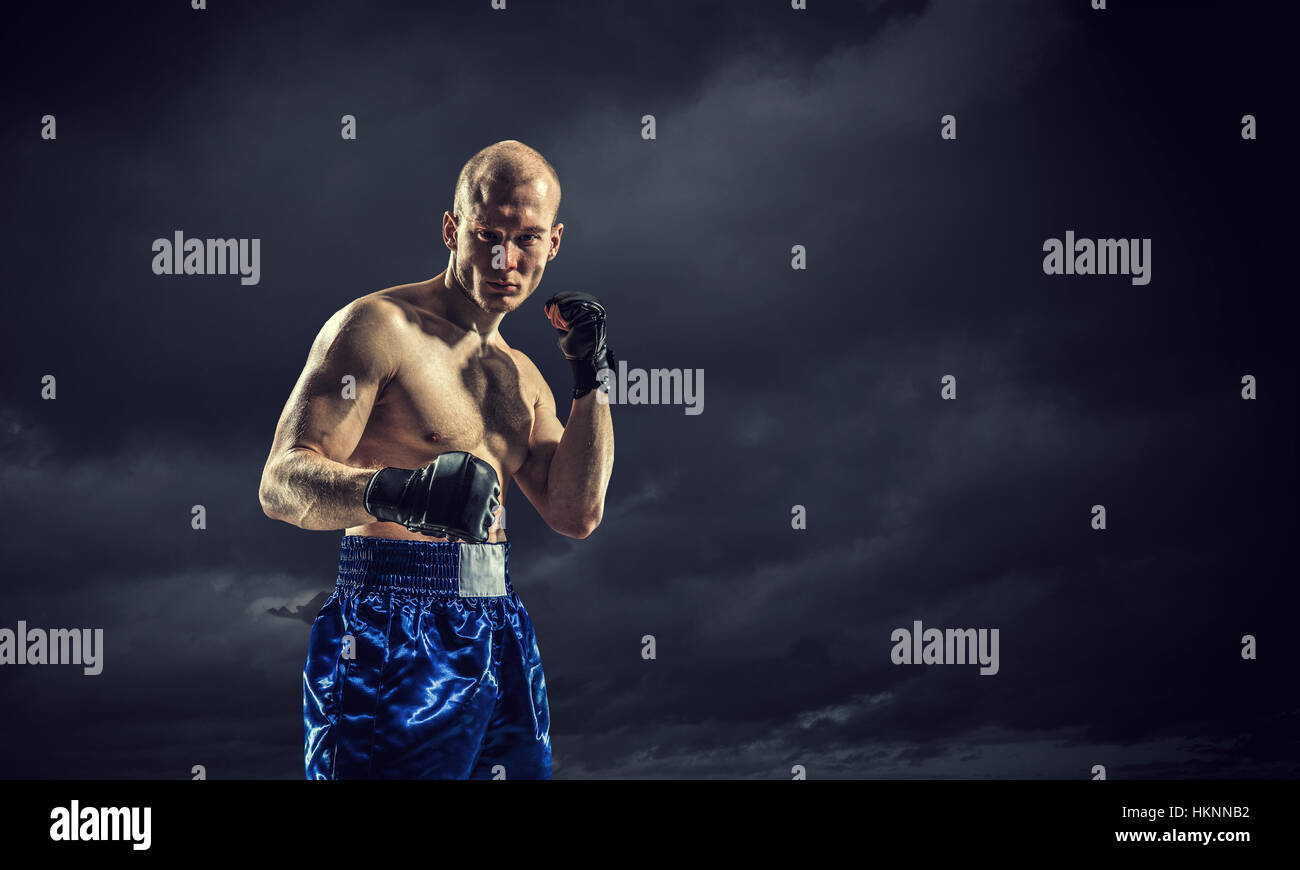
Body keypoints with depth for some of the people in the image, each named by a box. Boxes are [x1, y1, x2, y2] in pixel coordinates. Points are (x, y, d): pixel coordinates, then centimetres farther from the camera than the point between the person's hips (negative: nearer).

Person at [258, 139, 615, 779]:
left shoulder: (519, 374, 18)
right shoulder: (381, 325, -7)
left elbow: (575, 515, 14)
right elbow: (282, 482, -17)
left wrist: (591, 381, 6)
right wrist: (398, 491, -37)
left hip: (501, 638, 7)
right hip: (394, 640, -7)